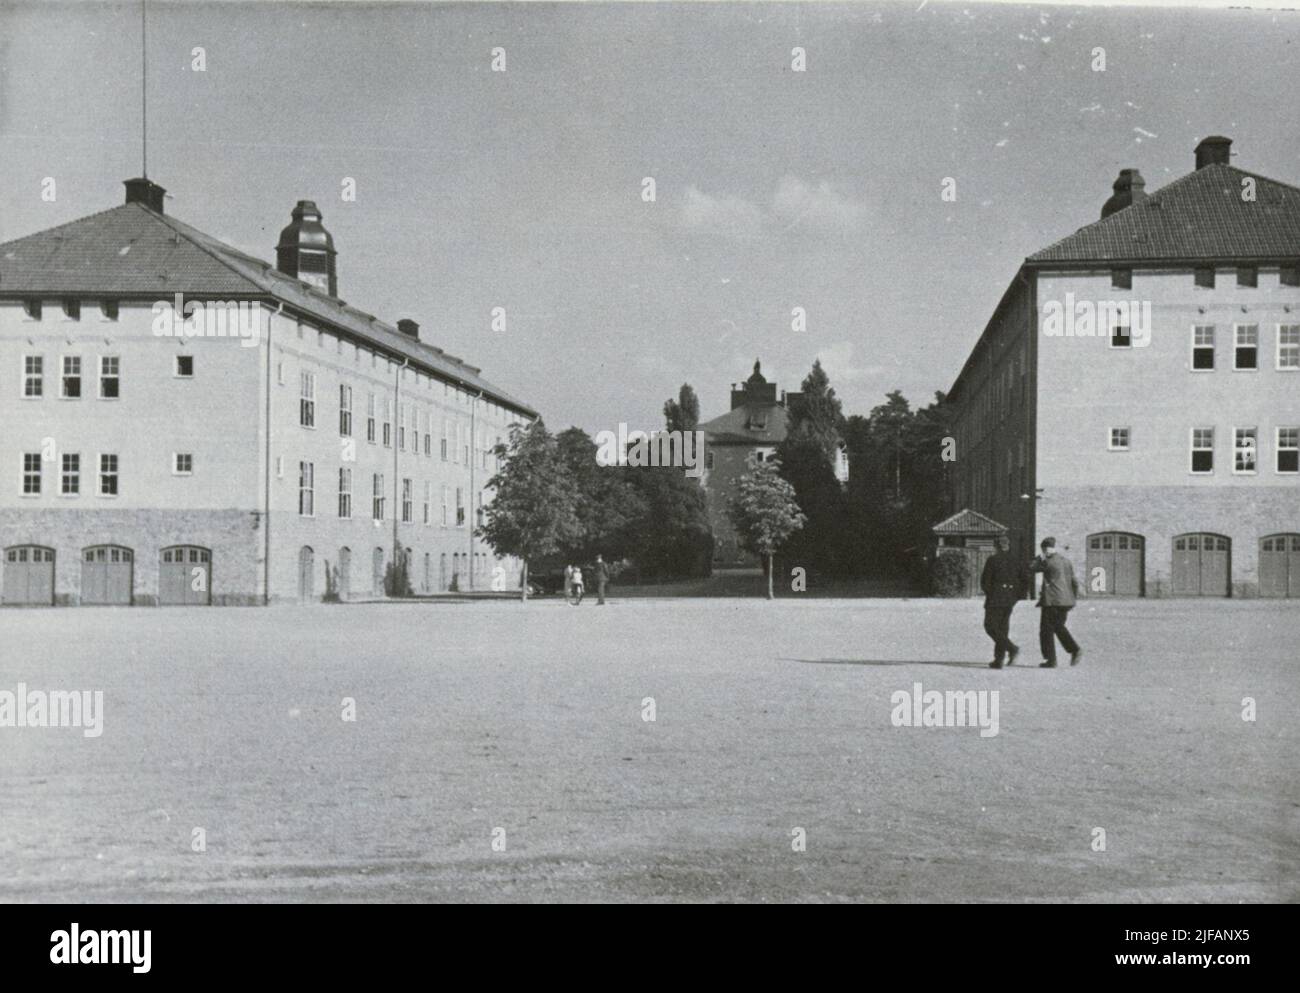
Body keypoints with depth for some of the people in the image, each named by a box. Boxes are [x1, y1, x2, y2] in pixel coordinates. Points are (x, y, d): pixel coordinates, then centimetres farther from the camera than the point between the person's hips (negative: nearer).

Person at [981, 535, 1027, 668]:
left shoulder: (993, 560, -7)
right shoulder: (1015, 561, 7)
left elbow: (985, 579, -9)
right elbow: (1025, 580, 7)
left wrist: (988, 593, 6)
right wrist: (1016, 596, 11)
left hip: (995, 598, -6)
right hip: (1010, 600, 6)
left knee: (991, 627, -1)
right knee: (1002, 628, 11)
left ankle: (1012, 648, -22)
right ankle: (998, 661, 10)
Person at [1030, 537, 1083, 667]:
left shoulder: (1048, 562, -13)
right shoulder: (1067, 561, 10)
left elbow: (1032, 568, -1)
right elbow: (1075, 583, 13)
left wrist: (1040, 558, 12)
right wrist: (1072, 598, 19)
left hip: (1052, 601, -7)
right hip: (1065, 600, 7)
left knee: (1047, 630, 3)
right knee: (1059, 626, 23)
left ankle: (1051, 660, 4)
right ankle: (1075, 650, 9)